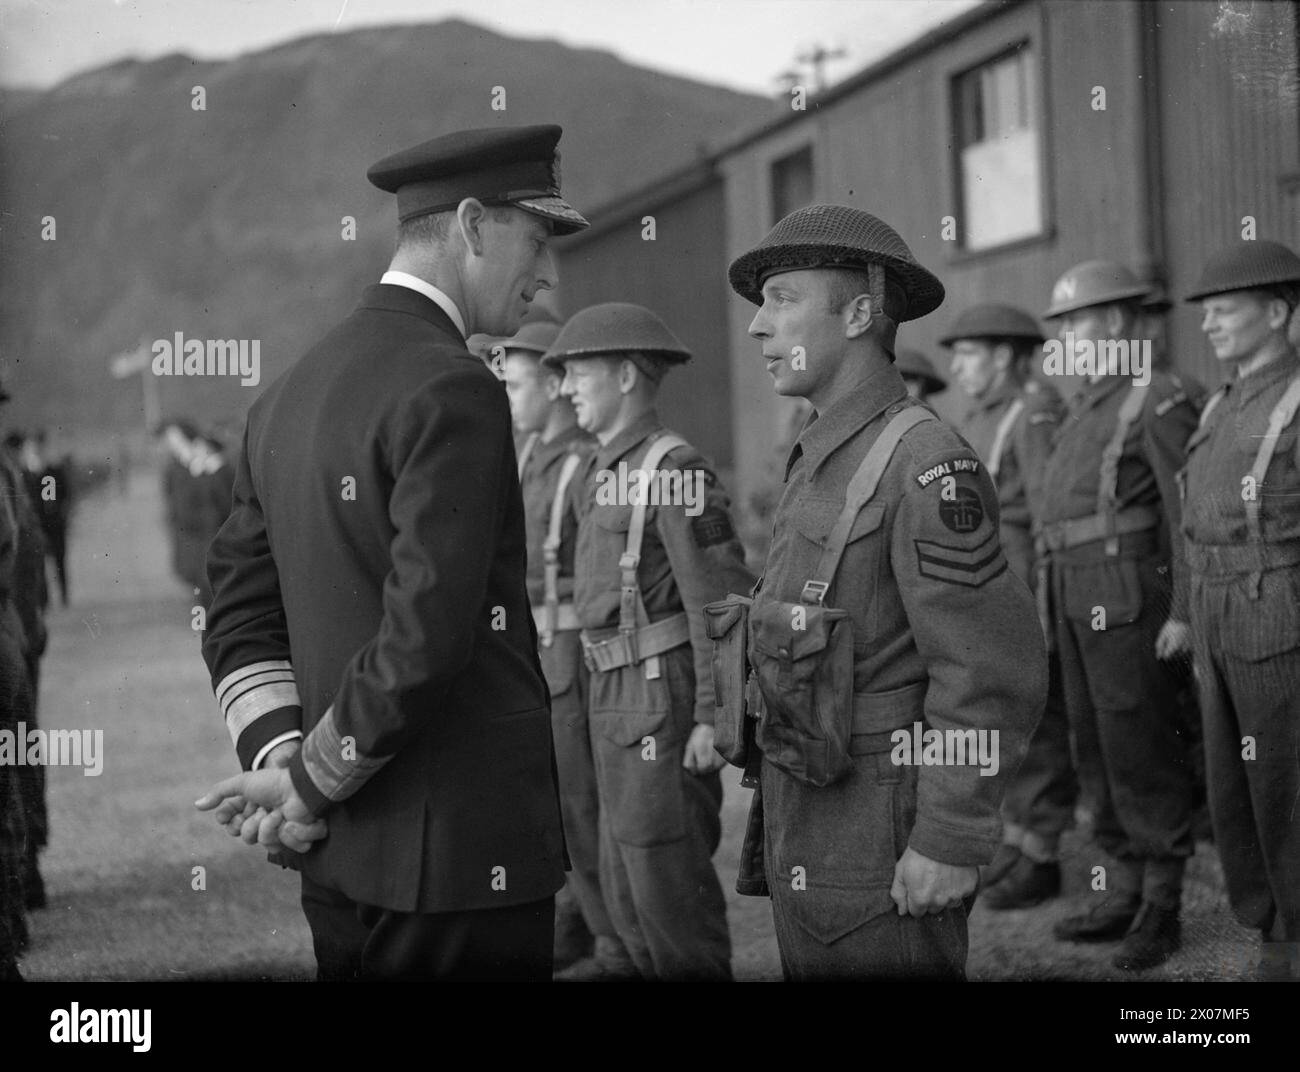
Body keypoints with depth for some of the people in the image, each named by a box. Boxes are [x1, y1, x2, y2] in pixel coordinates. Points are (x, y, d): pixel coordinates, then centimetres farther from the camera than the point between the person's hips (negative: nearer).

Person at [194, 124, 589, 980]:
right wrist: (307, 784, -10)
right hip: (462, 858, -9)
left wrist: (280, 762, 1)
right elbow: (424, 641, -22)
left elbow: (241, 619, 12)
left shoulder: (288, 397, 13)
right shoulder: (452, 394, -15)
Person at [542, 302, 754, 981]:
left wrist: (712, 718, -21)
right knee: (627, 887, 13)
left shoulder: (676, 471, -14)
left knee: (668, 882, -4)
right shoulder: (607, 473, 15)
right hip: (618, 702, 10)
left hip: (666, 702, -10)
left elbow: (720, 601, -18)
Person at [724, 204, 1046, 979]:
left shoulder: (927, 463, -16)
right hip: (810, 840, 9)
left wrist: (952, 841, -21)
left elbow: (994, 671, -21)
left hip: (882, 852, -9)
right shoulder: (826, 466, 13)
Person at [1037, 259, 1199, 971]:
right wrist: (1055, 604, 19)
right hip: (1078, 602, 9)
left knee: (1142, 750, -6)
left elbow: (1190, 511, -14)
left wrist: (1184, 613, -19)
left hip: (1129, 599, -9)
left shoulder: (1158, 400, -10)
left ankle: (1161, 911, 0)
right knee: (1097, 748, 11)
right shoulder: (1088, 408, 18)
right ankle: (1122, 895, 18)